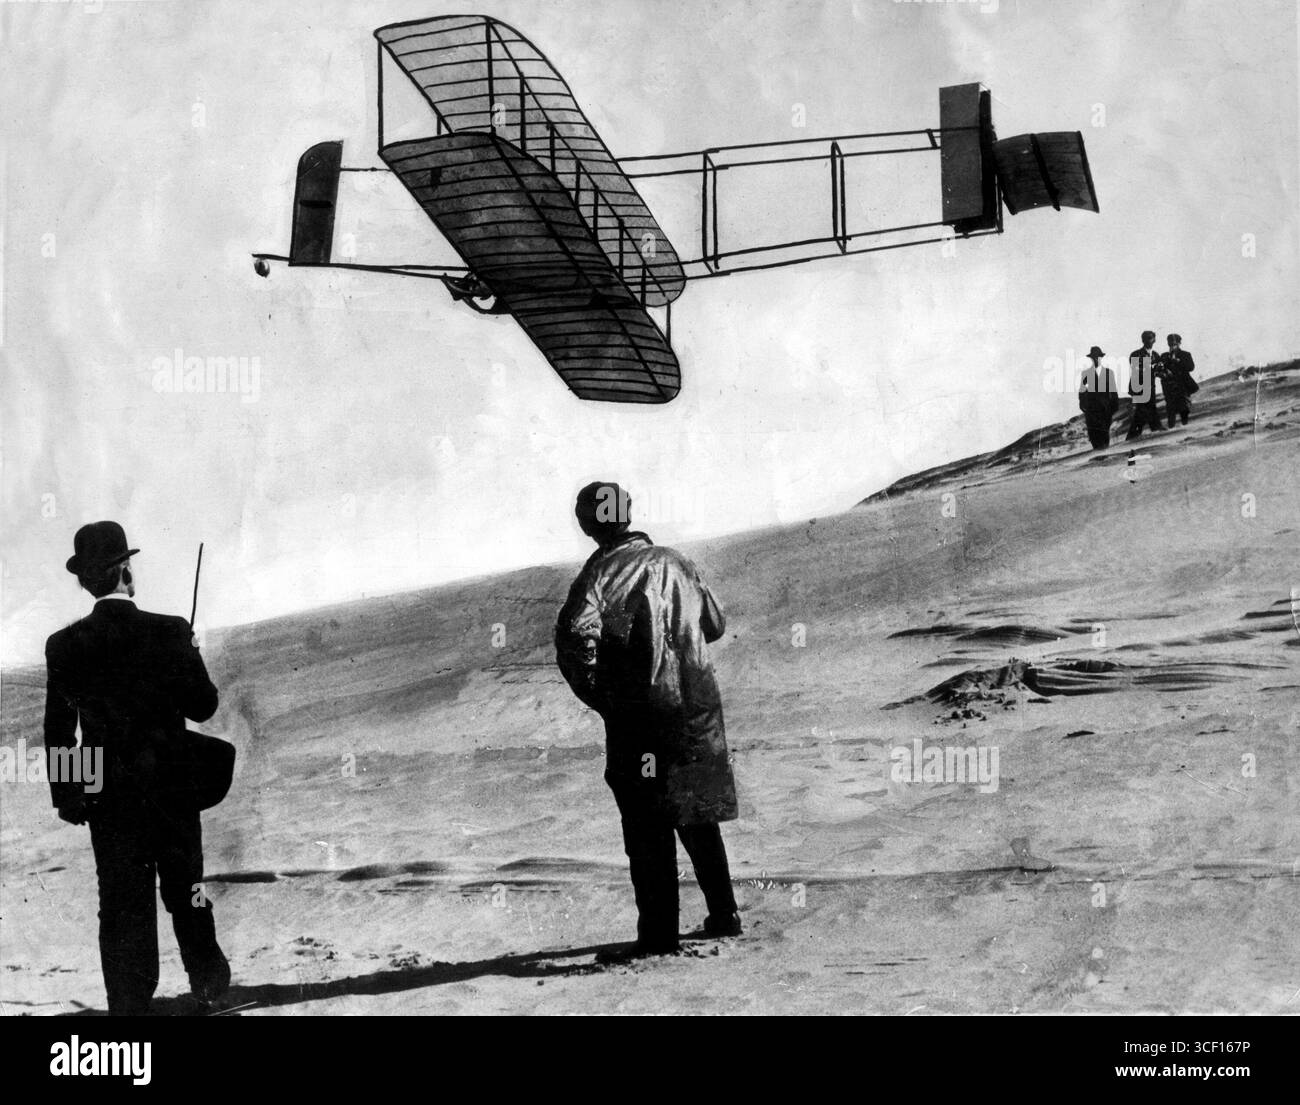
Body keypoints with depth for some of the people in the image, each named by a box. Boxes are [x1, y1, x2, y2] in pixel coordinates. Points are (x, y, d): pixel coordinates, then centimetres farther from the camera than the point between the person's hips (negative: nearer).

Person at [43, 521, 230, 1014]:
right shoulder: (169, 633, -14)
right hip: (172, 788, 0)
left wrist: (65, 797, 5)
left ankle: (129, 1002, 10)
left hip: (106, 796, 1)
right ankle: (209, 982, 31)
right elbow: (203, 706, -7)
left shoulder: (65, 646, -8)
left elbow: (58, 732, -4)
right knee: (185, 890, 18)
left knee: (121, 900, 9)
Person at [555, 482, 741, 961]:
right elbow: (715, 624, 19)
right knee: (699, 816, 18)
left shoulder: (603, 570, -8)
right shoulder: (674, 562, 8)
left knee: (648, 826, 0)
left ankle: (658, 933, 1)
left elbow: (576, 632, -24)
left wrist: (593, 691, -12)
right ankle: (723, 915, 25)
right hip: (699, 706, 5)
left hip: (640, 713, -5)